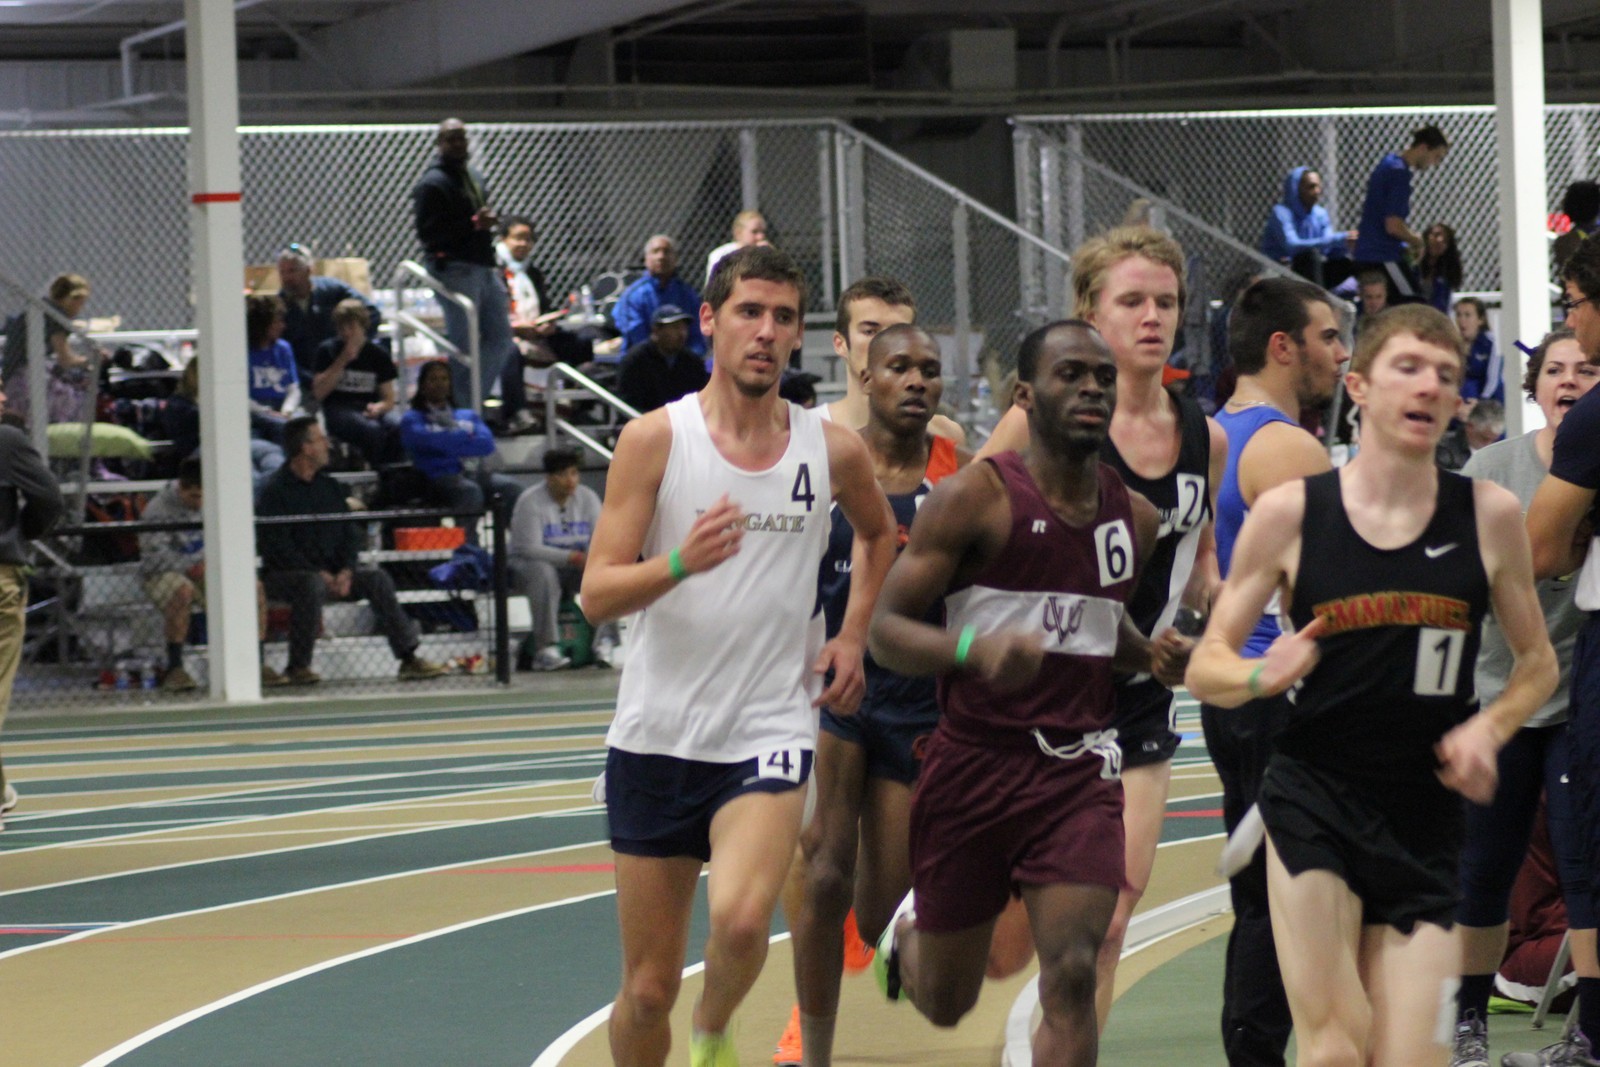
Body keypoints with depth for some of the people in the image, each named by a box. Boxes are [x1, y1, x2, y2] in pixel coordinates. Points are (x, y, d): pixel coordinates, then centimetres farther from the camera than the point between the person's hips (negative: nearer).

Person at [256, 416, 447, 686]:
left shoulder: (330, 488, 13)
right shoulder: (274, 492, -8)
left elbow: (351, 534, 11)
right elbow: (277, 547, -15)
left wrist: (345, 571, -9)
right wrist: (320, 573, -20)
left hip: (332, 571, 6)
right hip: (285, 573, -6)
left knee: (376, 578, -15)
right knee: (312, 585, -38)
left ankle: (408, 658, -17)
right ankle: (298, 667, -30)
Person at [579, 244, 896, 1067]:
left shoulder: (832, 451, 3)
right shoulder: (655, 439, -5)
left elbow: (879, 533, 27)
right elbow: (596, 595, -10)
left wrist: (852, 637, 15)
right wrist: (681, 563, -28)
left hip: (769, 731, 0)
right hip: (657, 737, 0)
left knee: (741, 920, -25)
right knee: (649, 986, 4)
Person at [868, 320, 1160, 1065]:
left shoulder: (1136, 518, 7)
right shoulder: (975, 497, -9)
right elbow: (885, 630, -11)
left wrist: (1158, 659, 4)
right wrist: (976, 649, -29)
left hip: (1080, 772, 3)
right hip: (975, 765, -3)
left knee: (1072, 977, -15)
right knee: (946, 1003, 13)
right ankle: (908, 932, 50)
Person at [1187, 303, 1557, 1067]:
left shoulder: (1489, 516, 3)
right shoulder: (1290, 513, -2)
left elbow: (1537, 661, 15)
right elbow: (1206, 666, 3)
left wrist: (1489, 727, -5)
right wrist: (1261, 676, -19)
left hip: (1426, 824, 2)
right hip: (1312, 798, -2)